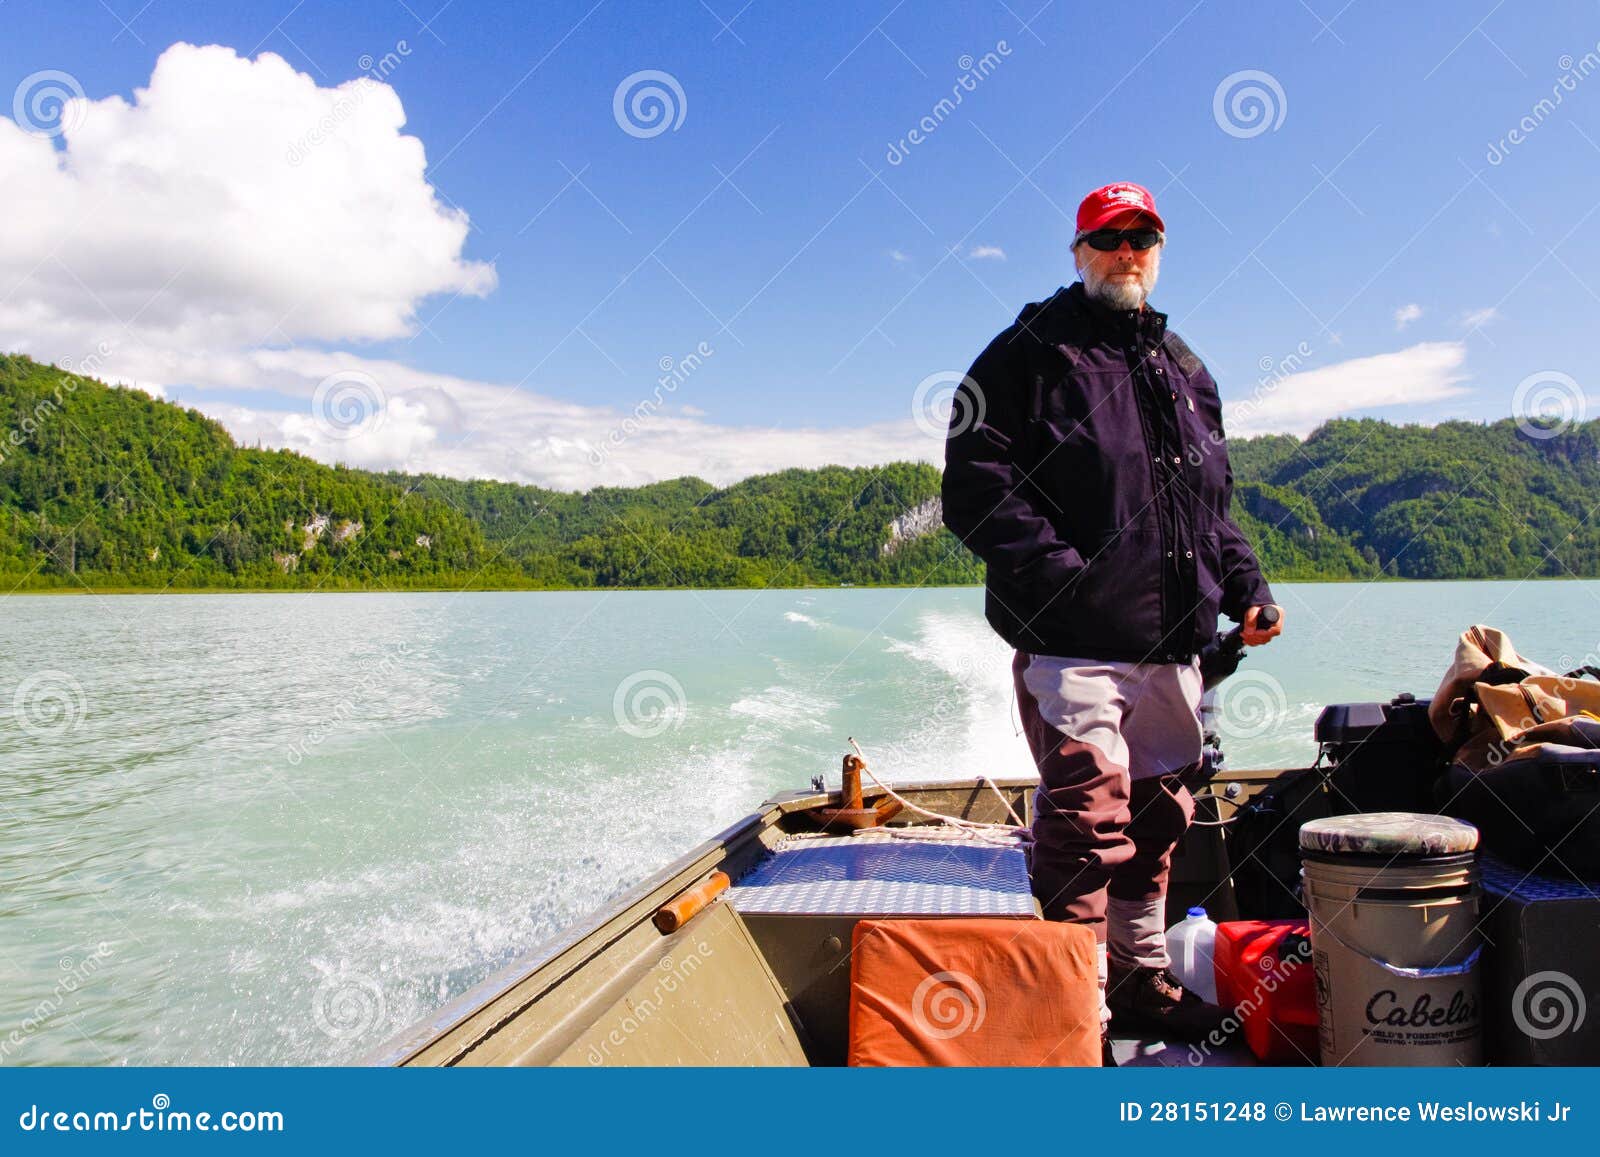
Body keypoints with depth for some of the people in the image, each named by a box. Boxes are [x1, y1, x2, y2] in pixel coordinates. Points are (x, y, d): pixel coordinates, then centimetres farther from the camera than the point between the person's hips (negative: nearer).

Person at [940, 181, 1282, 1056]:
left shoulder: (1183, 370, 23)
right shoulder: (1031, 352, 2)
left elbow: (1213, 503, 27)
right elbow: (976, 490, -8)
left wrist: (1243, 589, 12)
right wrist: (1059, 573, -19)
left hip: (1172, 642, 7)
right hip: (1073, 640, -7)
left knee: (1158, 816, 14)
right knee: (1087, 818, -10)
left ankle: (1142, 981, 30)